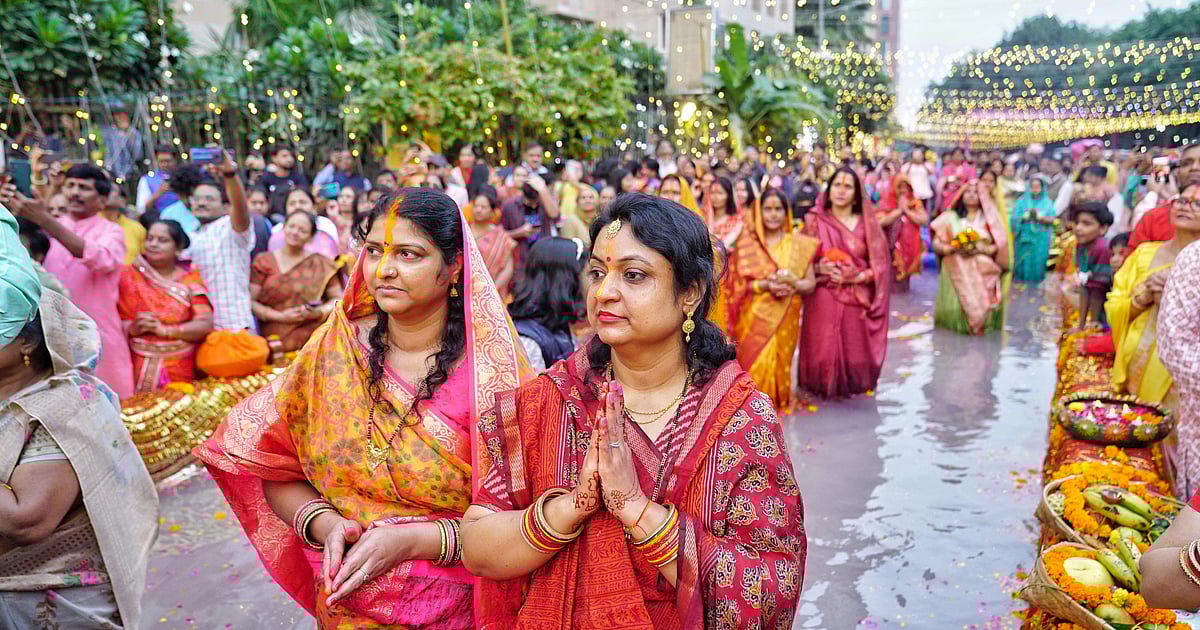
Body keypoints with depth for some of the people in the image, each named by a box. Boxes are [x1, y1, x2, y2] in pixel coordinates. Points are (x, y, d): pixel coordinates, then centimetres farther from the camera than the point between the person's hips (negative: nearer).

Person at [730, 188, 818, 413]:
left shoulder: (799, 243, 4)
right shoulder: (746, 242, 0)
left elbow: (811, 283, 4)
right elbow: (738, 283, -4)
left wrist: (793, 284, -17)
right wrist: (765, 285, -19)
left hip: (785, 317, 1)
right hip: (755, 316, -1)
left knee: (780, 363, 6)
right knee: (756, 363, -3)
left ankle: (778, 404, 26)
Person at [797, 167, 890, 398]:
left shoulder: (867, 224, 2)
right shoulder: (815, 221, 2)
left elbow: (880, 264, 1)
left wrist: (857, 277, -14)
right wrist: (819, 268, -14)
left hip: (856, 300, 1)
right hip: (823, 299, 0)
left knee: (854, 350, 4)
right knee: (823, 349, -1)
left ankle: (851, 385, 26)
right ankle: (822, 386, 19)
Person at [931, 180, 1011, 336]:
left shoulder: (989, 218, 10)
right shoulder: (950, 217, 6)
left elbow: (1001, 247, 4)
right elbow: (936, 245, 4)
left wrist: (983, 249, -13)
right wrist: (954, 249, -14)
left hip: (984, 273, 1)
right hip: (957, 272, -1)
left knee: (983, 306, -11)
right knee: (956, 306, -13)